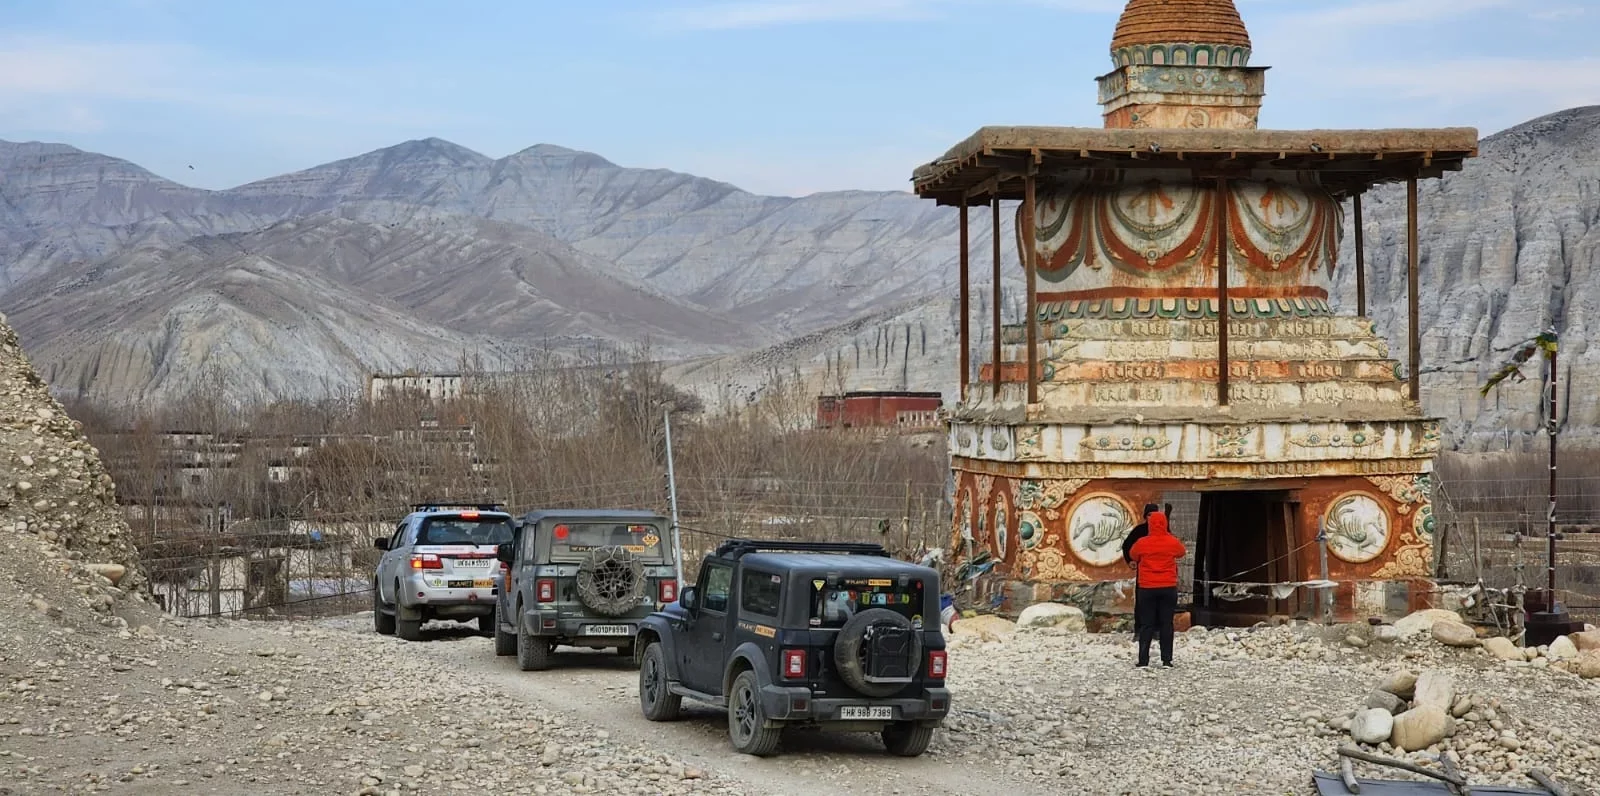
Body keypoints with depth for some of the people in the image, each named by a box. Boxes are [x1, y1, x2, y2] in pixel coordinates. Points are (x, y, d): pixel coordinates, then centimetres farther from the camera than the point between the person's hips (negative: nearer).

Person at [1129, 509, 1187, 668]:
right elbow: (1182, 552, 17)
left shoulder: (1142, 543, -8)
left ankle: (1143, 660, -1)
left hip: (1147, 588, -1)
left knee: (1146, 625, 4)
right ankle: (1166, 659, 3)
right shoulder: (1173, 542, -5)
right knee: (1166, 624, 5)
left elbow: (1132, 555, 11)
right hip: (1168, 588, 1)